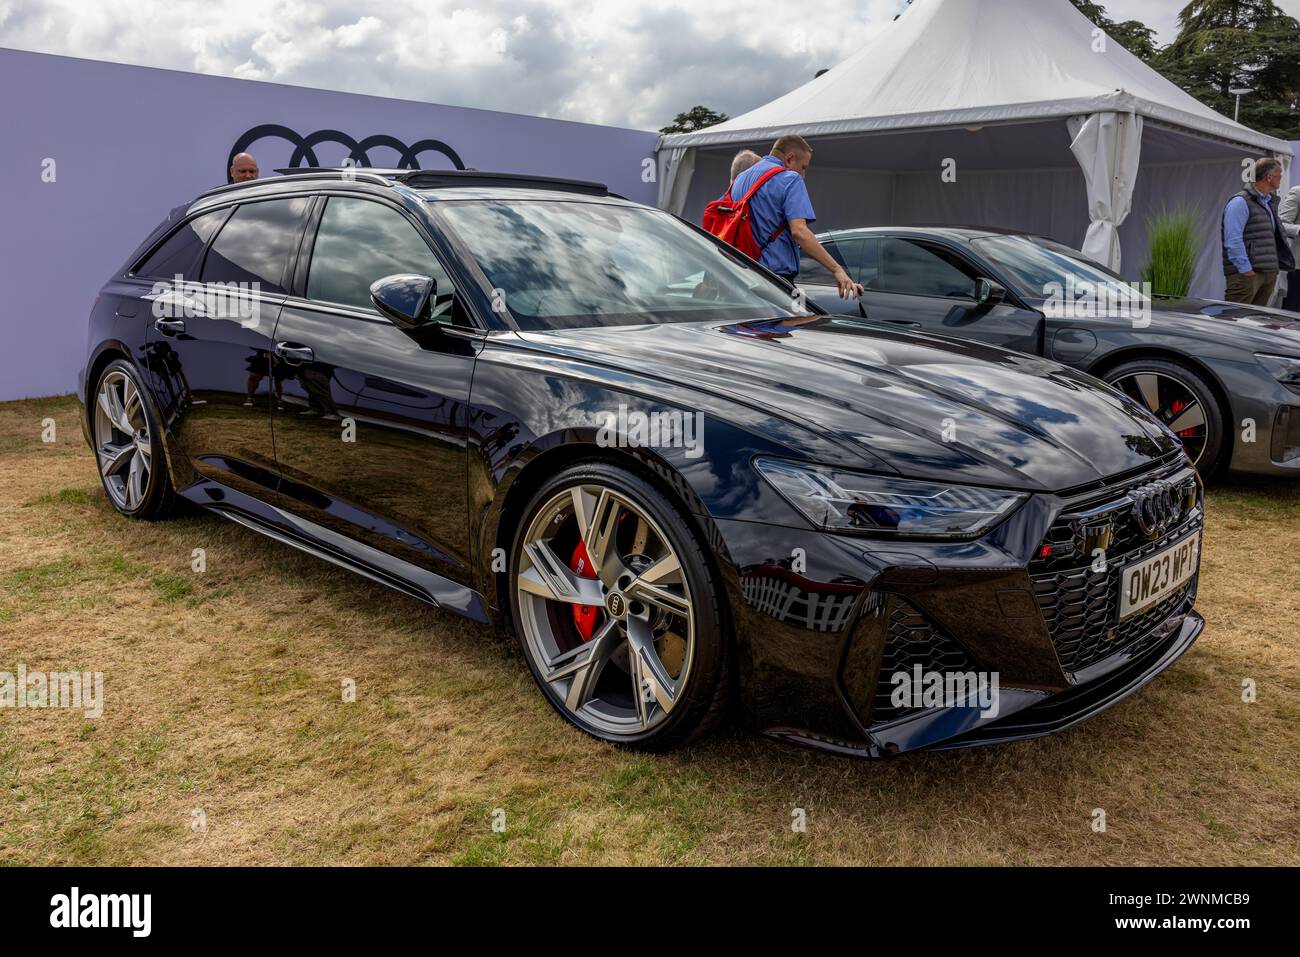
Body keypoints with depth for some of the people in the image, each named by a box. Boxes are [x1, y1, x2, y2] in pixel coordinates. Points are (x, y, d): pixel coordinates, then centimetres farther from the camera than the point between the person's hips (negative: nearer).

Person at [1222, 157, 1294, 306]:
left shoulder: (1269, 203, 22)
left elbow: (1278, 235, 30)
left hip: (1269, 274, 9)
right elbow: (1232, 241, -17)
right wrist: (1246, 269, -21)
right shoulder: (1240, 202, -8)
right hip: (1247, 274, -9)